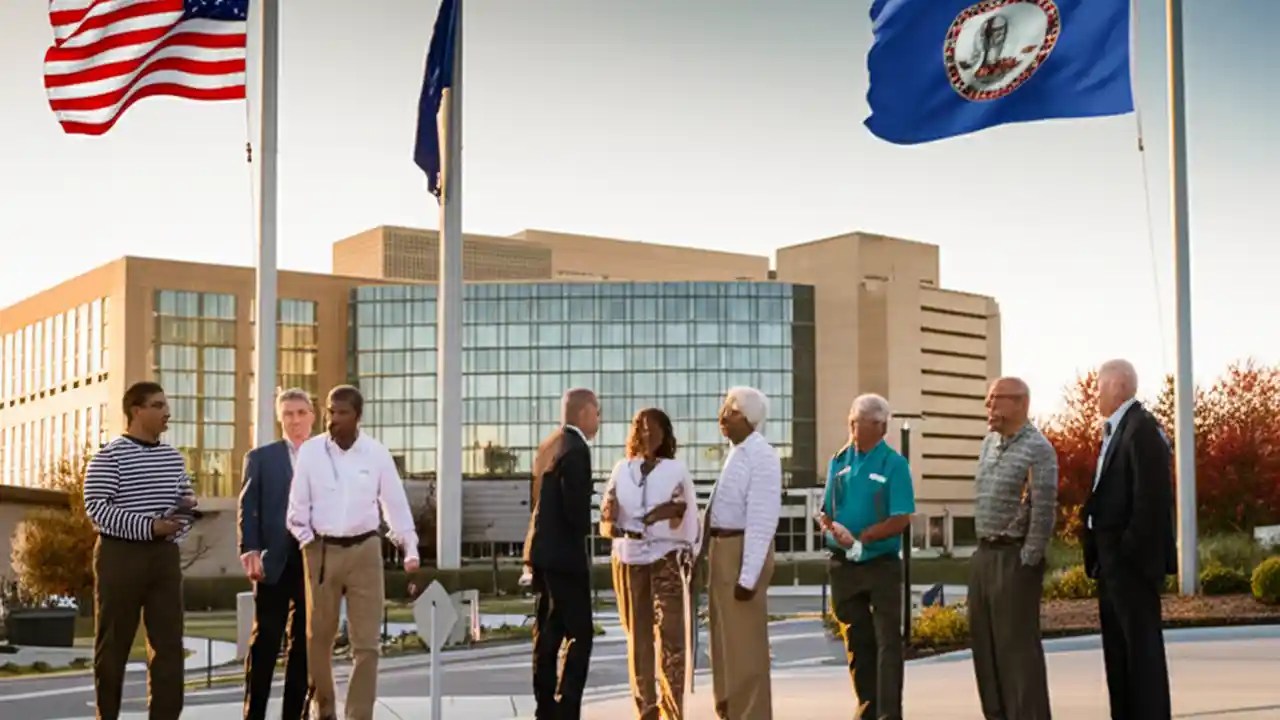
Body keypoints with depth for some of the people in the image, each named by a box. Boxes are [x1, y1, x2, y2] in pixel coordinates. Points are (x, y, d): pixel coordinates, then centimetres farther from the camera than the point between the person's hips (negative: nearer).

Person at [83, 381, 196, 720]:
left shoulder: (173, 457, 13)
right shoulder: (109, 456, -6)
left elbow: (186, 500, 22)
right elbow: (96, 508, -14)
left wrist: (188, 505, -3)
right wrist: (150, 526, -20)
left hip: (165, 555, 5)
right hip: (121, 554, -5)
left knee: (169, 641, 0)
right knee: (113, 642, 2)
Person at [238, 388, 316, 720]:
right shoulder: (261, 458, 9)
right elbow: (248, 508, 2)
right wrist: (249, 550, -12)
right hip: (274, 560, -1)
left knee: (303, 643, 5)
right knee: (265, 640, -2)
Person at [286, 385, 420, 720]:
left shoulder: (376, 453, -3)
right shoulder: (310, 450, -4)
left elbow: (395, 502, 3)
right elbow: (298, 504, 1)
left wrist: (410, 548, 0)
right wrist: (308, 541, -6)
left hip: (364, 549, 0)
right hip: (322, 550, 0)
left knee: (366, 642, -3)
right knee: (319, 636, 12)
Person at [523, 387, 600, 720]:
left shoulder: (549, 445, 13)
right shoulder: (575, 449, -16)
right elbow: (576, 507, -22)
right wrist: (585, 531, -2)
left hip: (542, 548, 9)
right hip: (564, 552, -9)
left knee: (548, 633, 13)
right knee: (579, 634, -5)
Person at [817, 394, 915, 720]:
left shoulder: (894, 464, -7)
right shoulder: (839, 460, 7)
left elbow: (901, 519, -13)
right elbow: (825, 513, 10)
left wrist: (861, 537, -18)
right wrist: (833, 527, -12)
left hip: (882, 563, -5)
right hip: (843, 565, 5)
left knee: (887, 641, -3)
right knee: (857, 641, 11)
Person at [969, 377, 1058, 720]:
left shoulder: (1038, 448, -12)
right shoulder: (989, 444, 12)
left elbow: (1044, 510, -17)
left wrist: (1028, 562, -16)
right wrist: (983, 549, 14)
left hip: (1014, 557, -8)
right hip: (983, 554, 8)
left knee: (1019, 643, -5)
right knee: (985, 641, 11)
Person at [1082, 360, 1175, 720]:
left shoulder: (1141, 428, -13)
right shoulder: (1116, 431, 17)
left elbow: (1153, 497, -20)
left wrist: (1131, 552, -21)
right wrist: (1100, 554, 11)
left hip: (1132, 558, -10)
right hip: (1113, 559, 10)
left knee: (1142, 644, -5)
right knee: (1117, 646, 12)